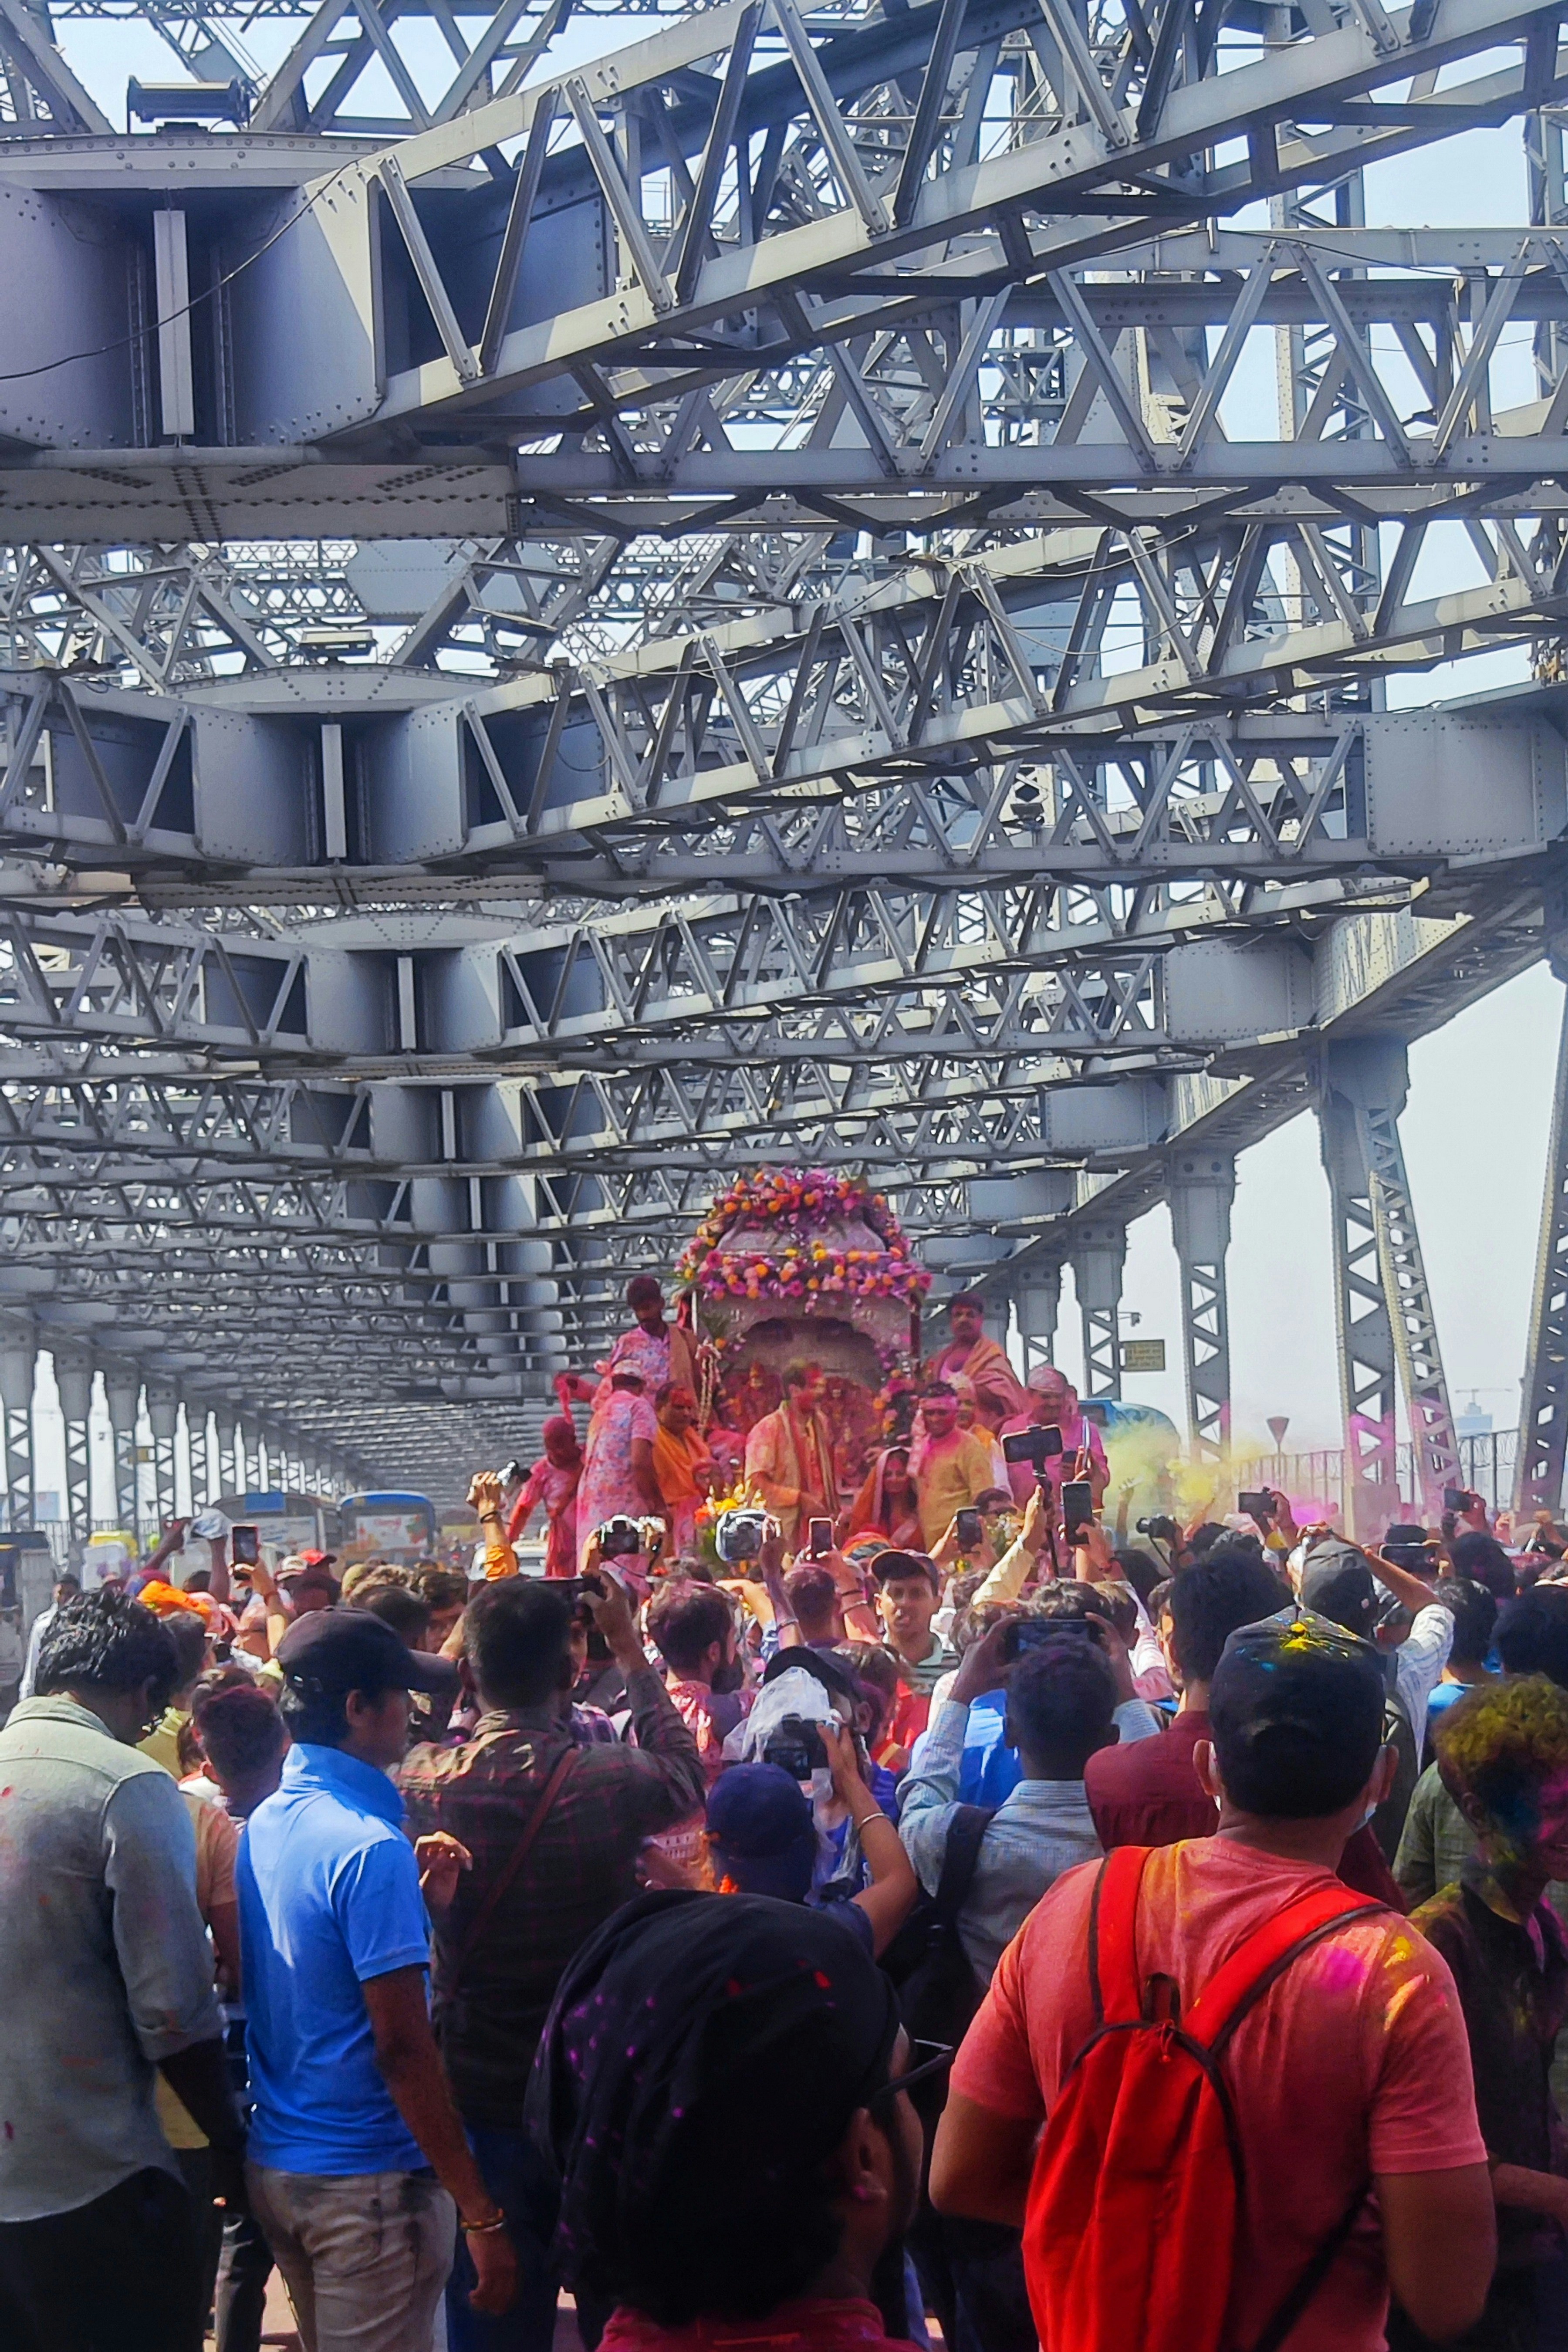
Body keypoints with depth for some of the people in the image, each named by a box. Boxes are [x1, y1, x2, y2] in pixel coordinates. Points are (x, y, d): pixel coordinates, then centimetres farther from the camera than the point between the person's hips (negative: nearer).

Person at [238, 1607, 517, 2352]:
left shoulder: (264, 1824, 6)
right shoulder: (372, 1847, -20)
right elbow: (402, 2046, -21)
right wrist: (480, 2212, -18)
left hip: (273, 2167, 8)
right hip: (367, 2179, -8)